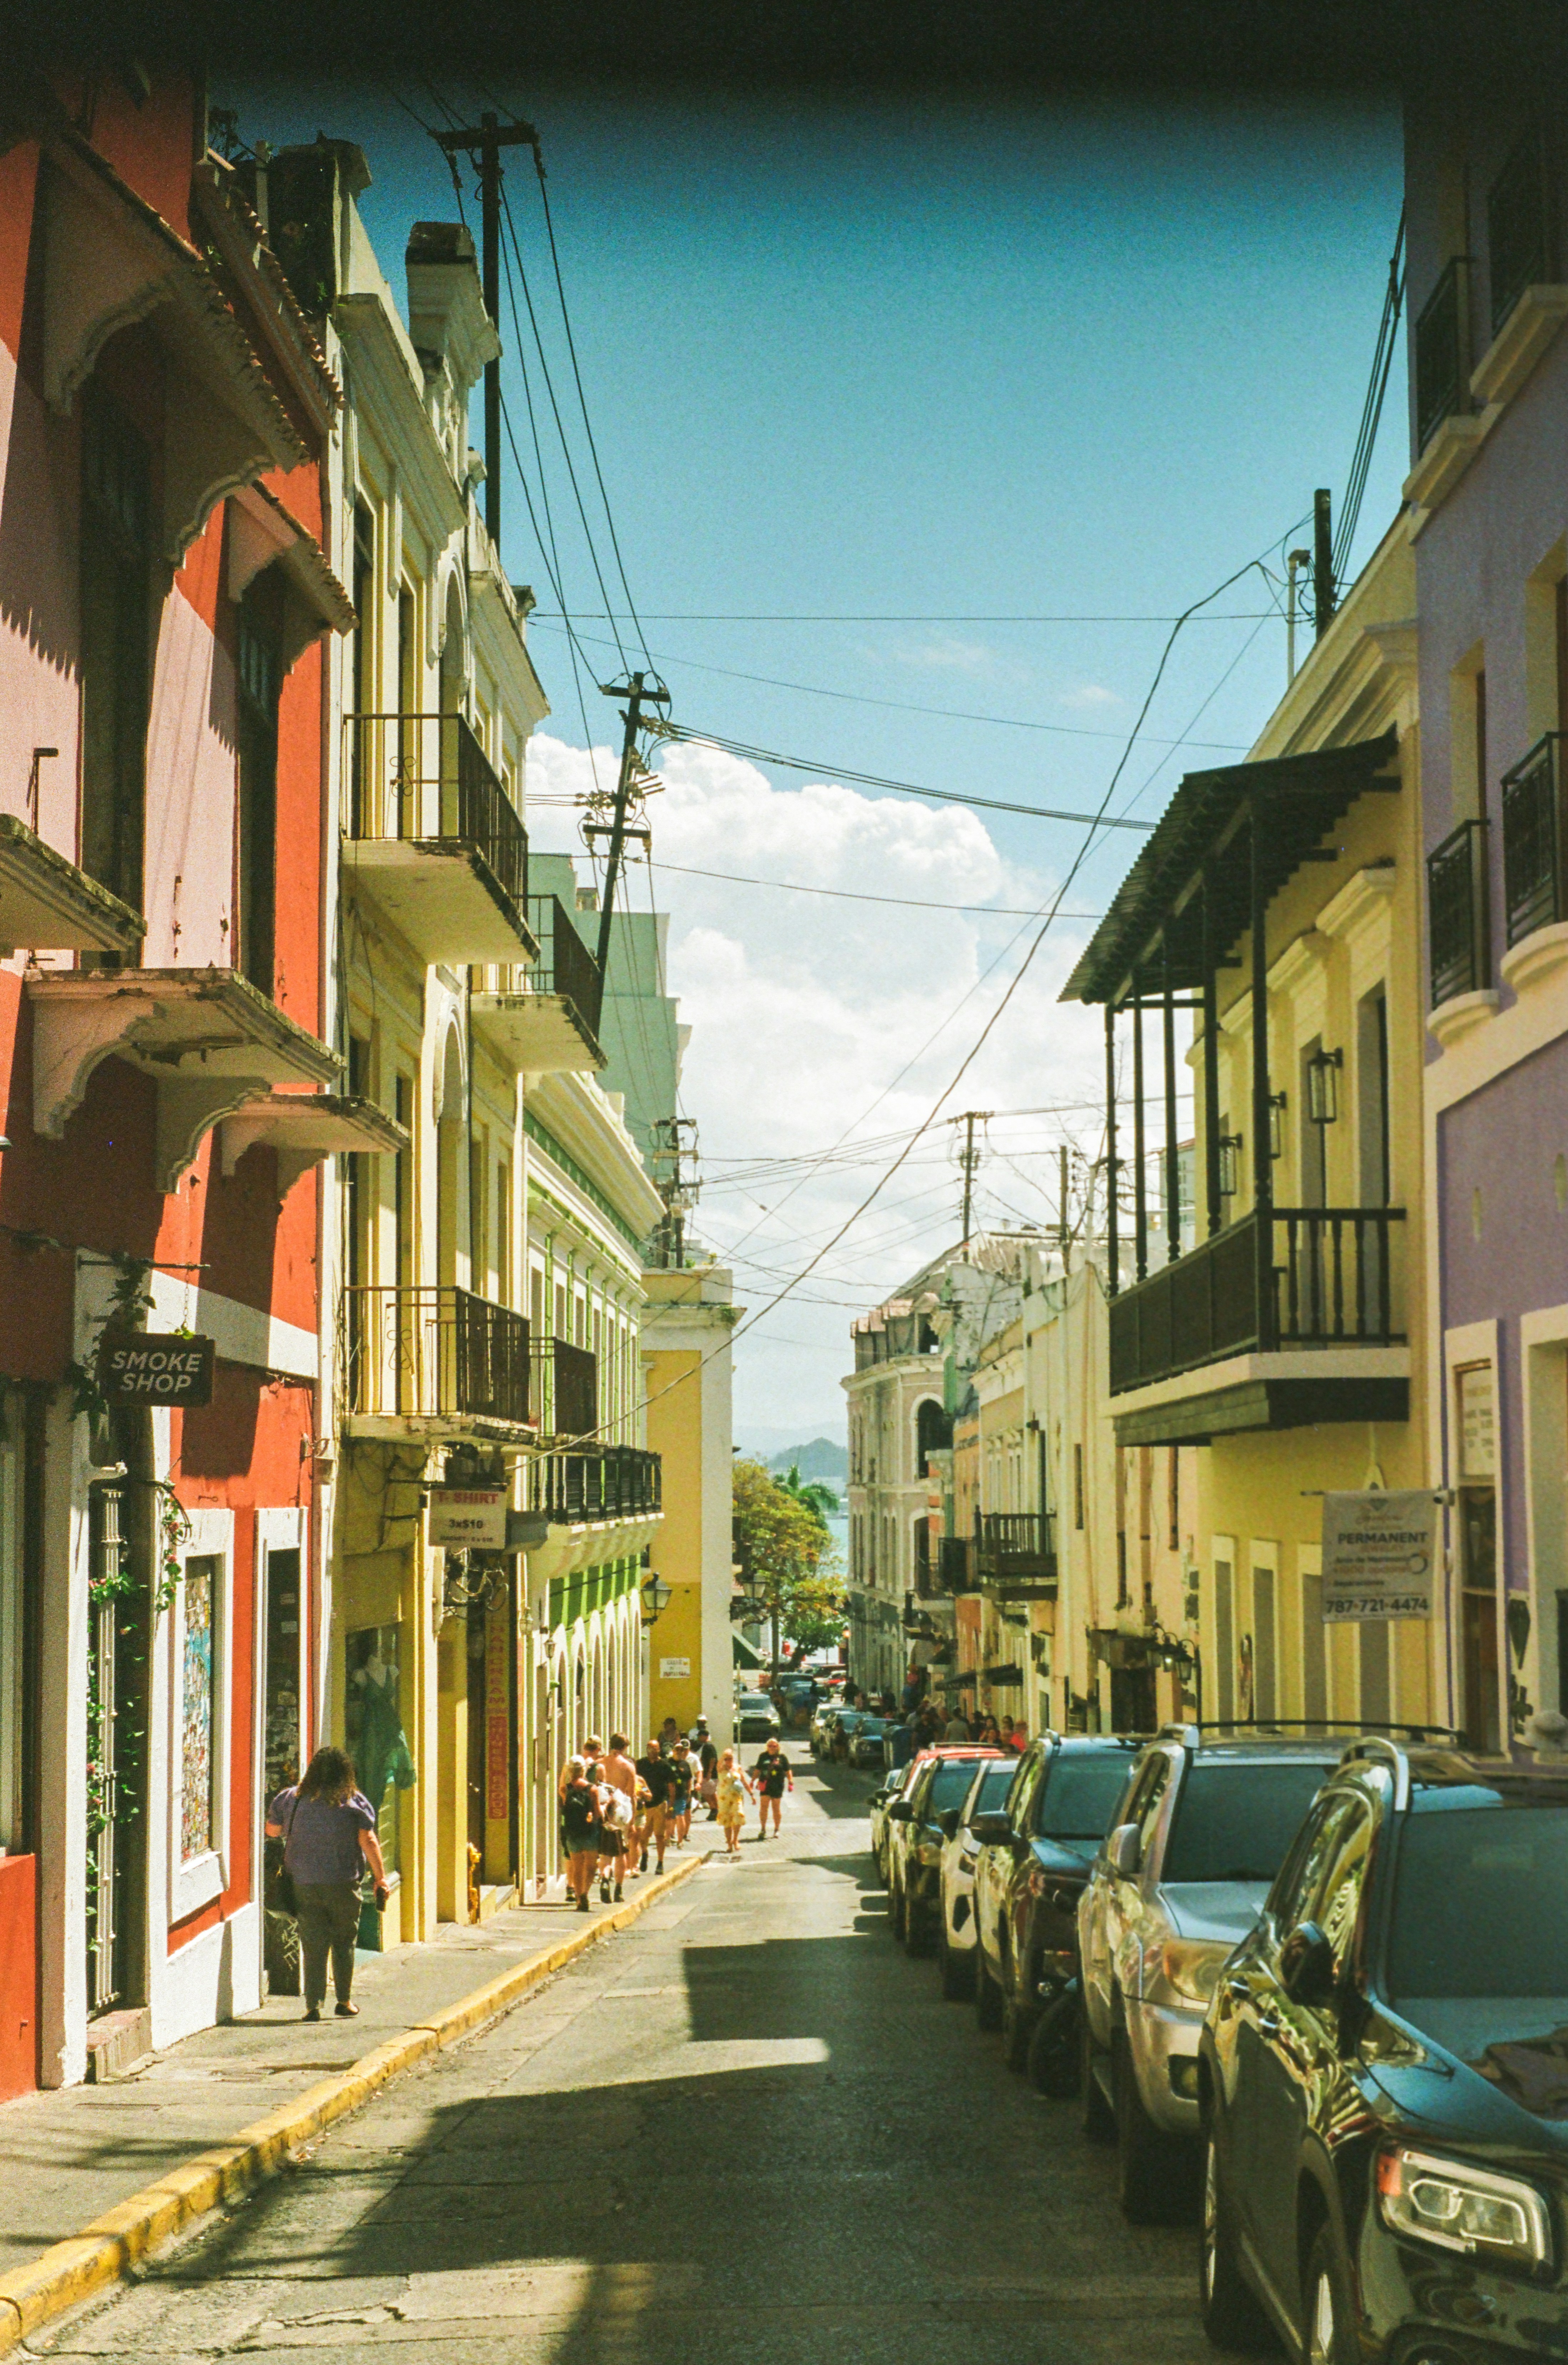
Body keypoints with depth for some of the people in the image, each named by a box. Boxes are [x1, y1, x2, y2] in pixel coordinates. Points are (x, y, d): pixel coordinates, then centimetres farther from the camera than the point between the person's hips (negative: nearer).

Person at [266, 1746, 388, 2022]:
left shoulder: (292, 1799, 1)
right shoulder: (355, 1802, -2)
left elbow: (272, 1830, 9)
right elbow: (368, 1840, -5)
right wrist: (380, 1878, -1)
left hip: (303, 1883, 1)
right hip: (343, 1884, -1)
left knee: (313, 1946, 5)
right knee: (344, 1942, 15)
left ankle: (314, 2004, -1)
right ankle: (344, 2001, 18)